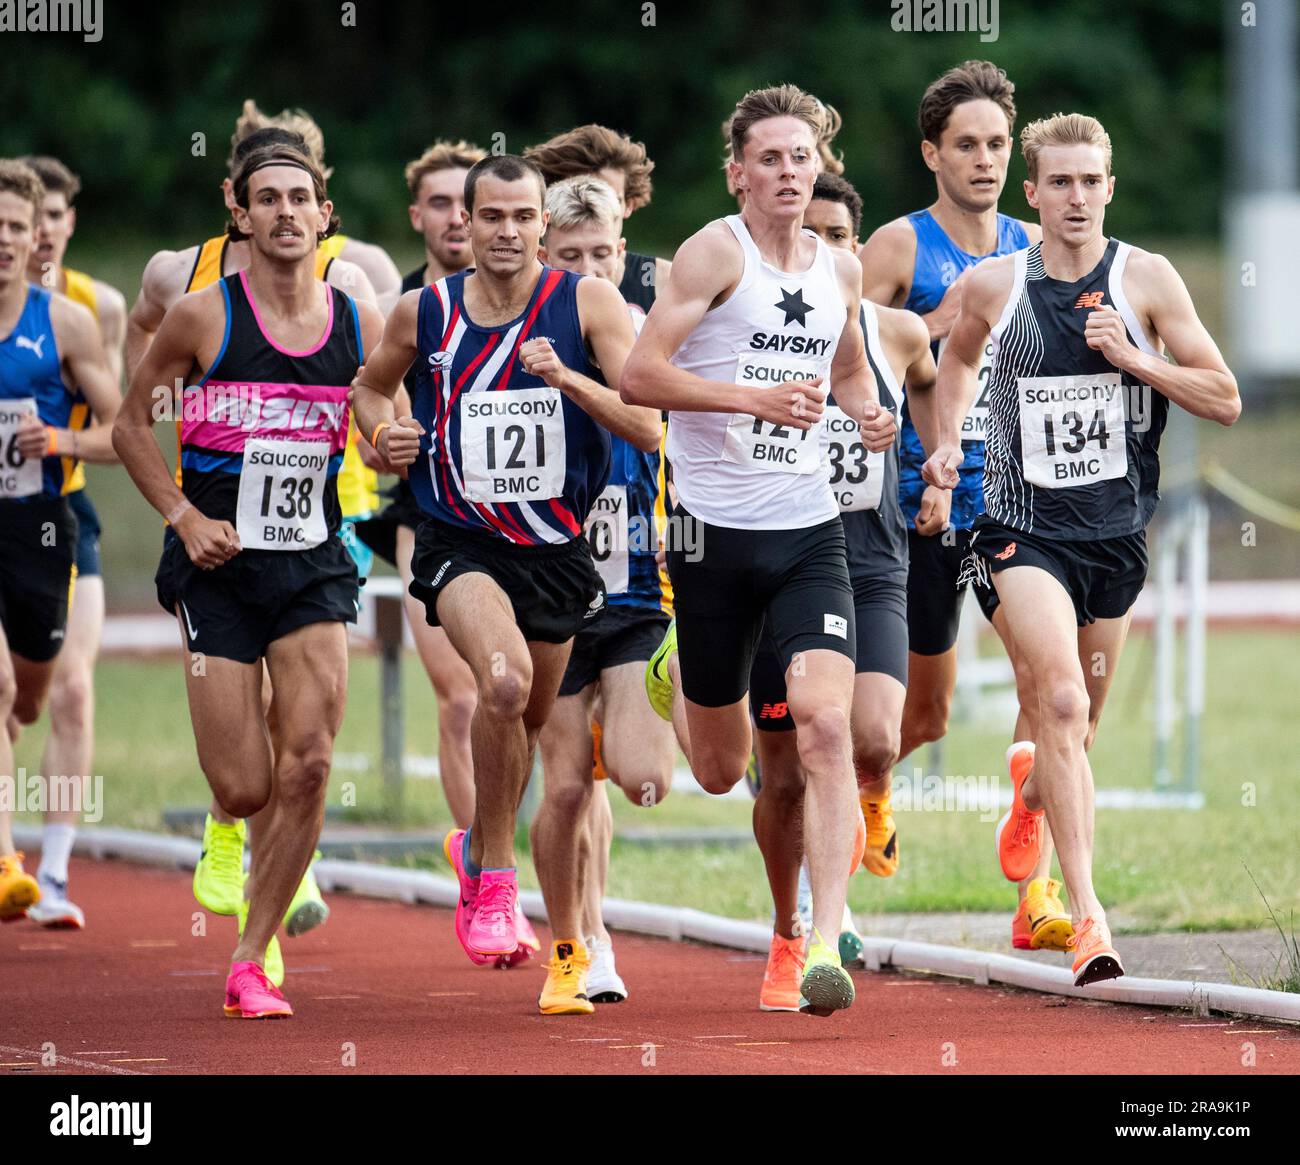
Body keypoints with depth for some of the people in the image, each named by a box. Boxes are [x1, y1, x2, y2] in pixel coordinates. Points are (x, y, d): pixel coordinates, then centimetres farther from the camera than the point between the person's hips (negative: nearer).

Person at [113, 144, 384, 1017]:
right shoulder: (204, 316, -6)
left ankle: (251, 961, -1)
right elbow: (132, 425, 5)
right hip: (219, 564, -2)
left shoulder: (360, 325, 3)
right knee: (244, 791, -5)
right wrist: (184, 518, -7)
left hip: (314, 565, 2)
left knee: (308, 765, -13)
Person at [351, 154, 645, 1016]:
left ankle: (479, 849, 50)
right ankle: (496, 877, -13)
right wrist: (382, 431, -3)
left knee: (531, 722, 18)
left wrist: (565, 377, -27)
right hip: (462, 544, -2)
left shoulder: (587, 302, -8)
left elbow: (648, 423, -13)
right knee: (504, 678, -29)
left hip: (558, 547, 2)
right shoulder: (424, 314, -2)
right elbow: (372, 384, 19)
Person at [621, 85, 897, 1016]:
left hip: (809, 529, 3)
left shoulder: (841, 270, 11)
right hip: (715, 529, -3)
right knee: (719, 767, 8)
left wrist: (869, 413, 10)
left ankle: (826, 944, -21)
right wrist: (756, 398, -23)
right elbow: (639, 376, -14)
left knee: (825, 723, -18)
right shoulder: (716, 252, -6)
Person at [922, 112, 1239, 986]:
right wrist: (948, 441, 8)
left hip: (1116, 530, 2)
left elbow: (1226, 400, -3)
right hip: (1024, 527, -2)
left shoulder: (1147, 280, -3)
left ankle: (1031, 792, 53)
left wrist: (1133, 357, -15)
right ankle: (1088, 915, -25)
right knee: (1061, 703, -21)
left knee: (1078, 724, 16)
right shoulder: (994, 285, 0)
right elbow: (958, 360, 23)